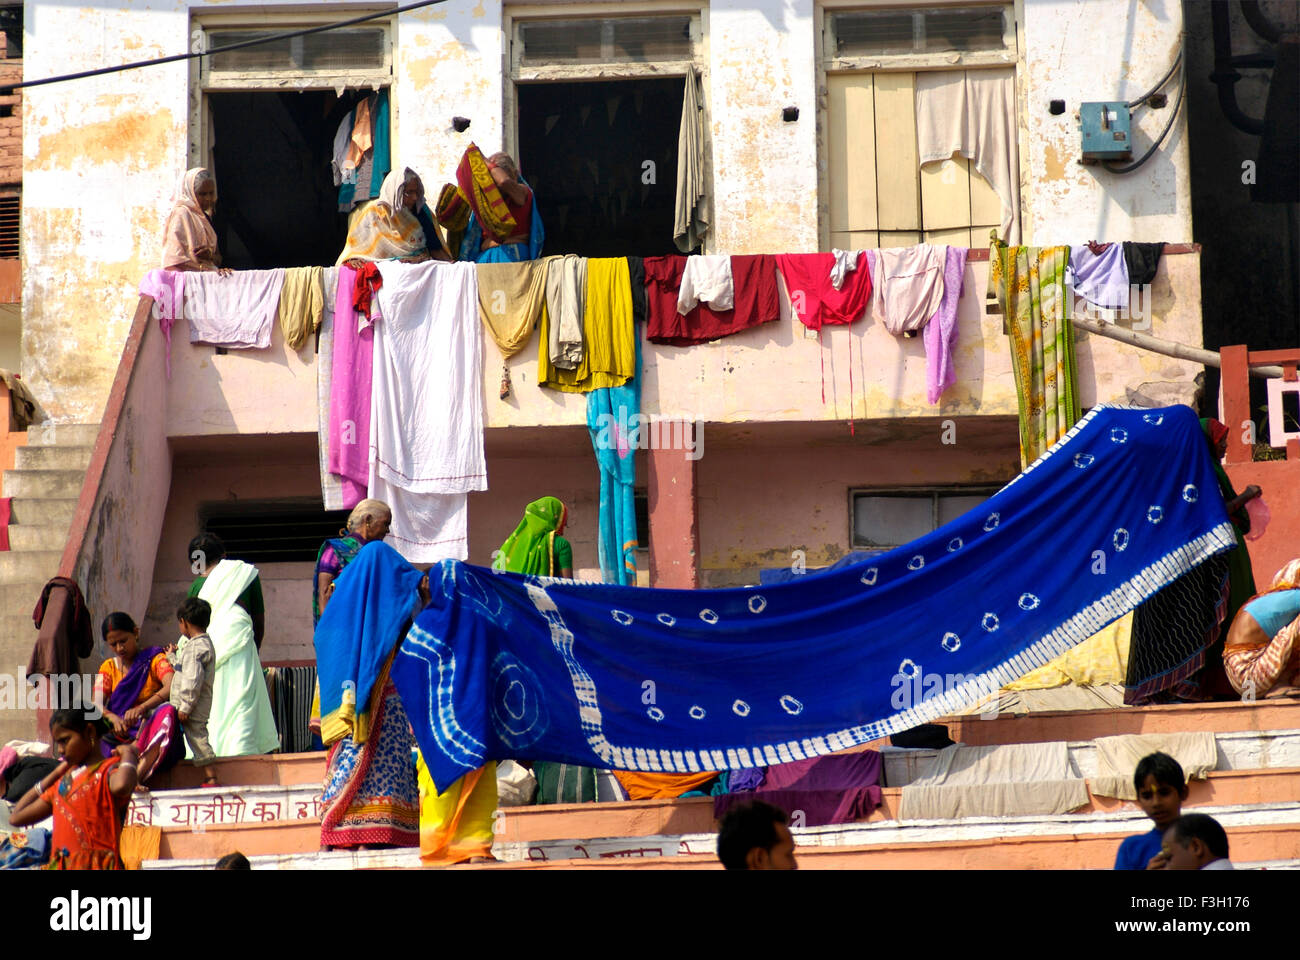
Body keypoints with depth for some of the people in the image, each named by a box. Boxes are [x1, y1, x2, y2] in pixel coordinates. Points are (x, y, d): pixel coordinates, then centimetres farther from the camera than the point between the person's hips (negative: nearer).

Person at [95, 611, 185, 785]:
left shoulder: (154, 659, 3)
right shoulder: (108, 667, 14)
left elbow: (172, 688, -18)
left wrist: (141, 709, -35)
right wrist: (113, 718, -23)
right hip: (119, 736, 4)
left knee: (167, 712, -35)